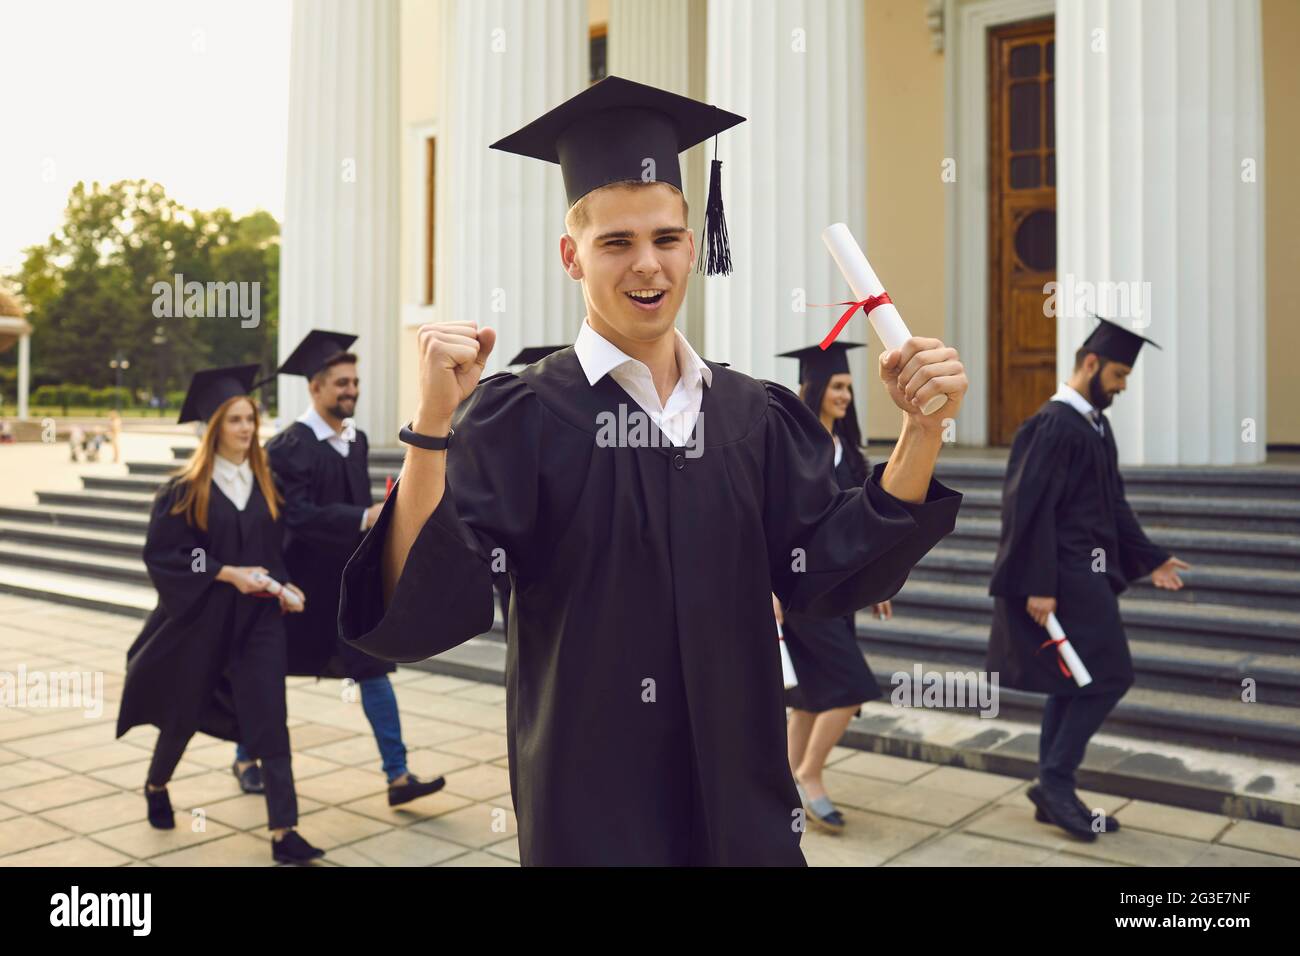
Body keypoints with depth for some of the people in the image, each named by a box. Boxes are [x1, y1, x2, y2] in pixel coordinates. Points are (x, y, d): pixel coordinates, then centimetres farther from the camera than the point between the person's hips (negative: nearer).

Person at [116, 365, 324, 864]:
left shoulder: (263, 482, 4)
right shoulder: (186, 489, -9)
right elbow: (161, 555, -12)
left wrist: (283, 586, -5)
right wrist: (227, 573, -20)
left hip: (258, 618, 3)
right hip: (200, 618, -2)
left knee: (270, 719, -6)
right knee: (185, 712, 17)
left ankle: (283, 832, -5)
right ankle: (156, 786, 48)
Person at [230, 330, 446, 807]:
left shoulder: (357, 441, 5)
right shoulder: (289, 447, -15)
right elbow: (297, 516, -25)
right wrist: (365, 518, -32)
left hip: (349, 578, 6)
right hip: (300, 580, -5)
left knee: (374, 669, 0)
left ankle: (398, 776, 3)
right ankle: (245, 758, 35)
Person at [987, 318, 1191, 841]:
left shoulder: (1095, 424, 13)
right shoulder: (1053, 424, -16)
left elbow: (1112, 504, 20)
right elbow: (1032, 508, -21)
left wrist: (1149, 558, 17)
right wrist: (1038, 585, -24)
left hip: (1088, 574, 10)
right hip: (1065, 577, -10)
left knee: (1075, 684, 12)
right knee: (1108, 677, -8)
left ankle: (1053, 795, 21)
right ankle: (1055, 781, 4)